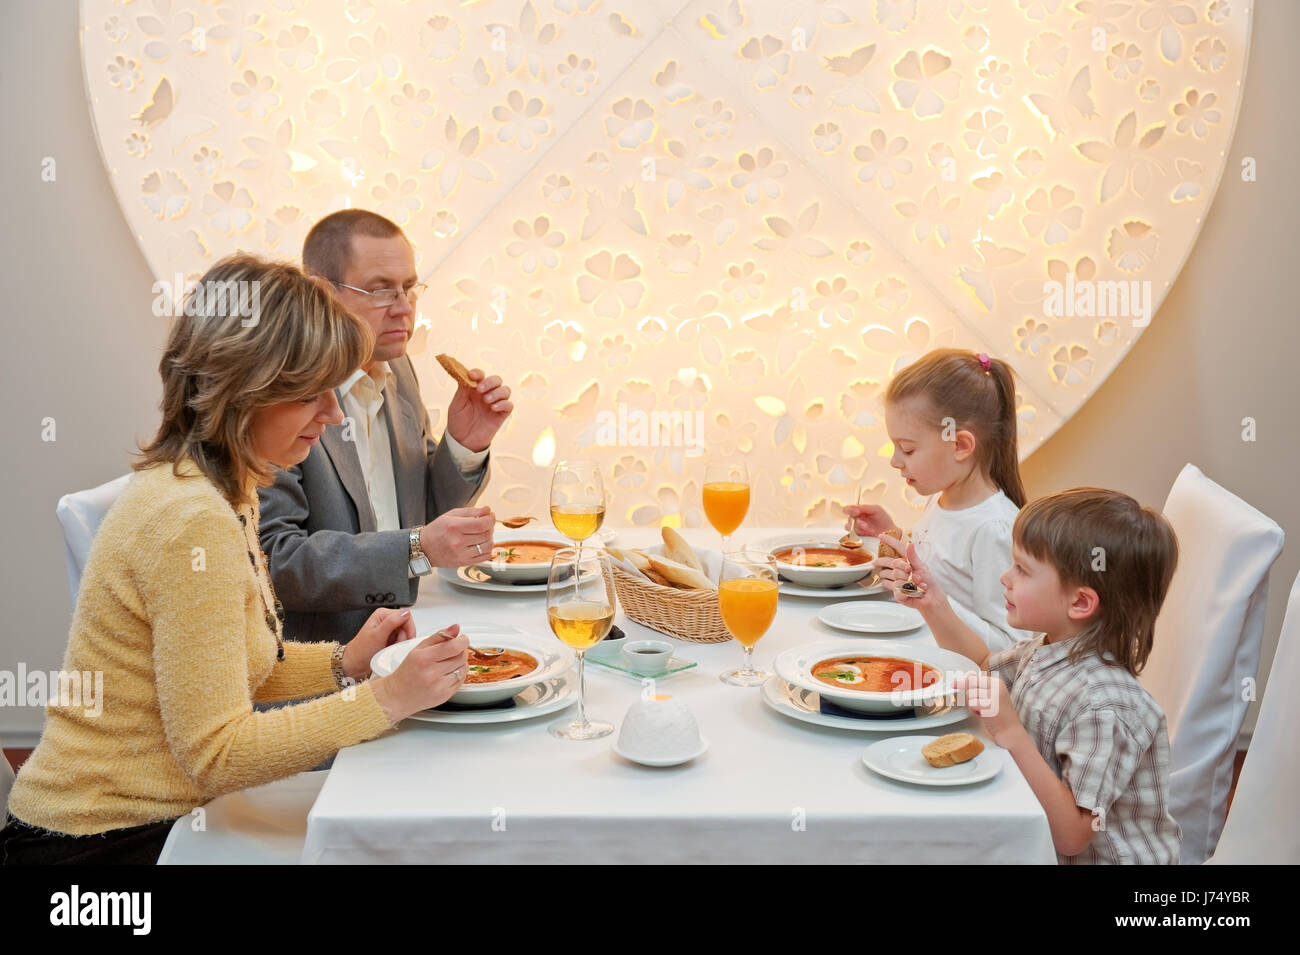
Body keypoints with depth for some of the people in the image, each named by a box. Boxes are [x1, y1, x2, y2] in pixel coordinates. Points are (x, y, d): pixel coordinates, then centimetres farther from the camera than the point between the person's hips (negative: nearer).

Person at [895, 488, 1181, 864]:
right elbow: (984, 667, 22)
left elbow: (1071, 834, -29)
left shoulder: (1104, 708, -29)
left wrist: (1010, 733, -34)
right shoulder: (1046, 649, 0)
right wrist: (934, 606, 9)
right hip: (1038, 847, 8)